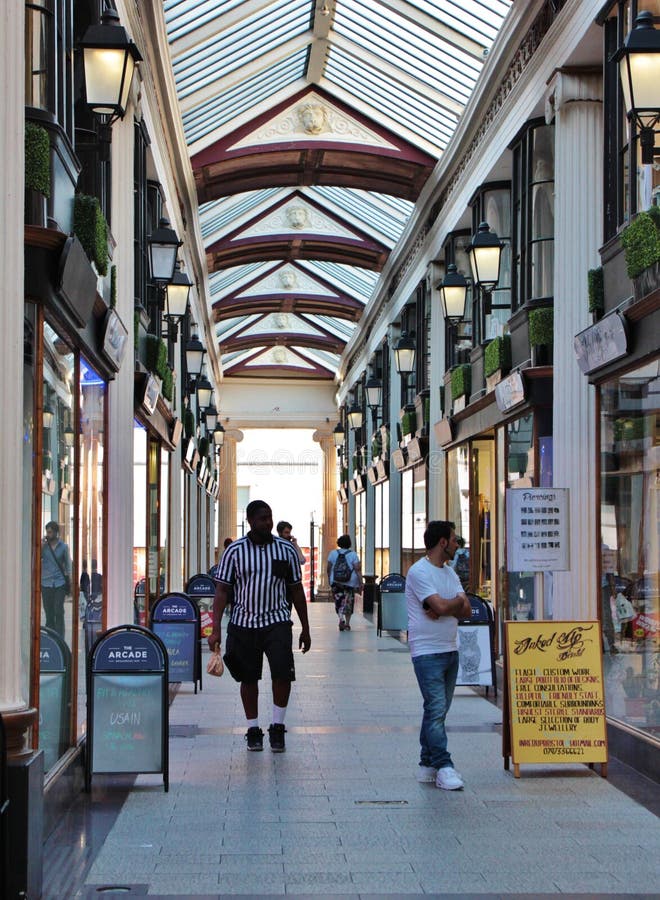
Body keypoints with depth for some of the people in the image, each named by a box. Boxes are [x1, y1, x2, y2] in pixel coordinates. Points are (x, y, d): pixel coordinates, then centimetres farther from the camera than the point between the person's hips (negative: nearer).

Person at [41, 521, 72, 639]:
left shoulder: (63, 547, 3)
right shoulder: (43, 546, 6)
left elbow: (68, 565, 8)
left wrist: (70, 583, 3)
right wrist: (41, 546, -11)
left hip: (60, 583, -1)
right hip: (46, 583, 1)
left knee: (59, 612, -6)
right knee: (49, 613, 3)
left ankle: (60, 639, -4)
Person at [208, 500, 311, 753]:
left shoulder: (286, 550, 4)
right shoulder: (234, 551, -1)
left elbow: (296, 591, 11)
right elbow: (222, 591, -1)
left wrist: (305, 629, 11)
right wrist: (216, 630, -9)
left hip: (277, 621, 0)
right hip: (244, 624, 0)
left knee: (283, 672, -15)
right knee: (249, 678, 7)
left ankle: (277, 727, 1)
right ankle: (253, 729, 21)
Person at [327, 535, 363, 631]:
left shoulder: (333, 553, 0)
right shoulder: (353, 554, -5)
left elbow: (328, 568, 4)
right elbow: (357, 569, -10)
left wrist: (329, 578, 20)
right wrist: (361, 582, -7)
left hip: (336, 582, 1)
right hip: (350, 582, -1)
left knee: (339, 602, 6)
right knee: (348, 603, 11)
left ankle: (341, 618, -19)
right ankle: (347, 624, 15)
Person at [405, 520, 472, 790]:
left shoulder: (450, 572, 16)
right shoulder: (419, 572, -11)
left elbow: (466, 611, 6)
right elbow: (441, 606, -21)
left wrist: (446, 607, -13)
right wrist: (458, 600, -1)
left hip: (450, 650, 8)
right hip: (427, 652, -8)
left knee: (438, 709, 9)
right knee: (436, 708, -12)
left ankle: (427, 765, 15)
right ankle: (443, 767, -13)